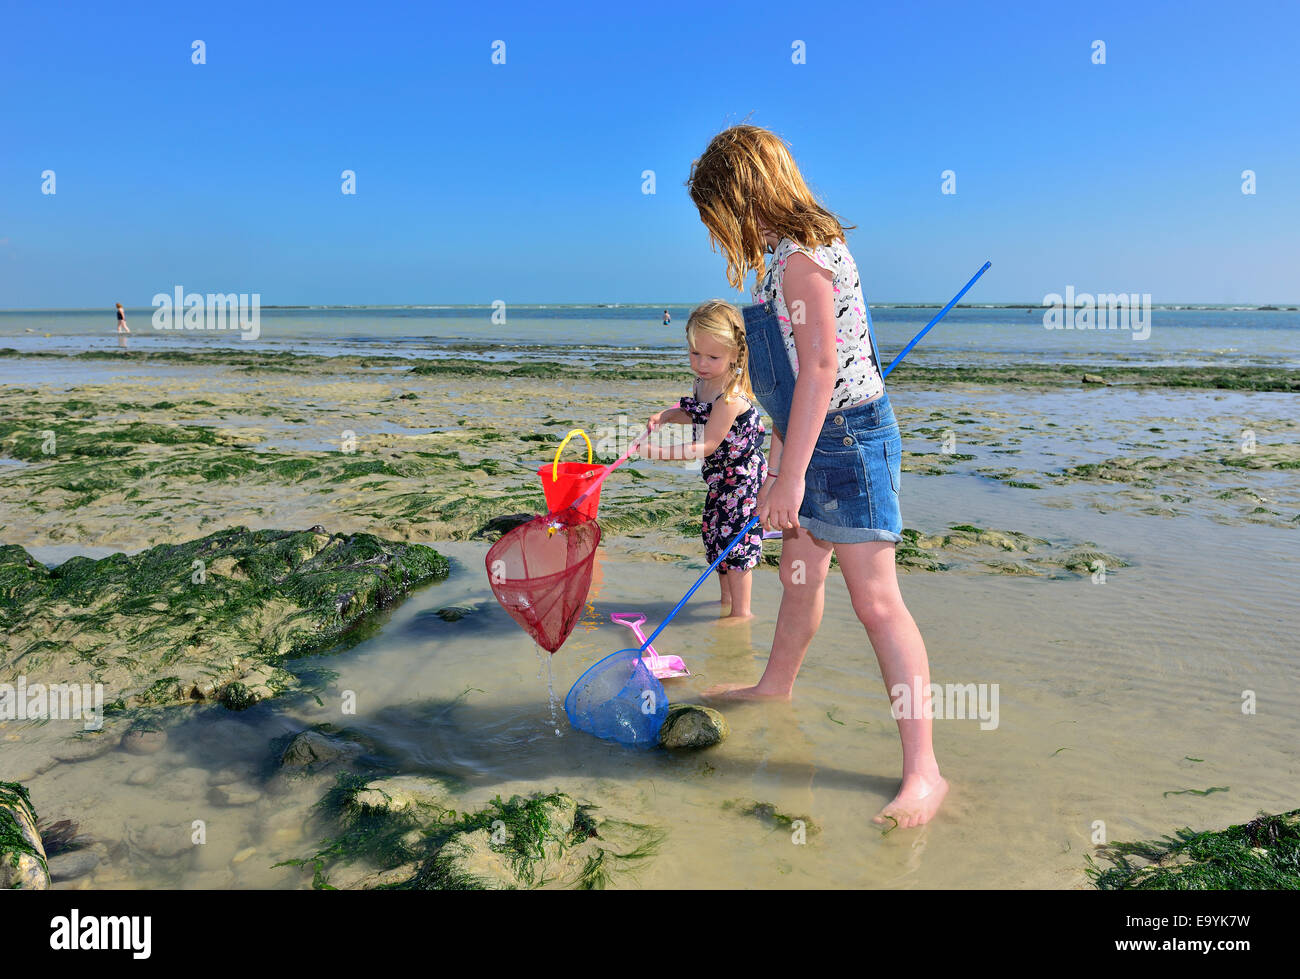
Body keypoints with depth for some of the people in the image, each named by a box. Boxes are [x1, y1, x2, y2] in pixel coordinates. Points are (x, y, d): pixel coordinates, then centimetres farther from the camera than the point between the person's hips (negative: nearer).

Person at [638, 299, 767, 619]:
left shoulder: (731, 396, -29)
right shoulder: (704, 382, -2)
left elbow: (706, 446, -28)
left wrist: (658, 451, -31)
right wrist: (667, 415, 1)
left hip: (741, 478, -9)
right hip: (720, 476, 9)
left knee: (733, 539, -4)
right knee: (715, 535, 17)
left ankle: (741, 610, 10)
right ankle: (726, 600, 34)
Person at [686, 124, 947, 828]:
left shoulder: (801, 255, -17)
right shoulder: (784, 255, 14)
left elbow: (820, 370, -25)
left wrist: (790, 476, -26)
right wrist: (778, 464, 23)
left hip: (845, 438, -10)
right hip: (814, 440, 10)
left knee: (875, 600, -11)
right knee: (800, 573, 24)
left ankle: (923, 771, -7)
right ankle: (776, 684, 45)